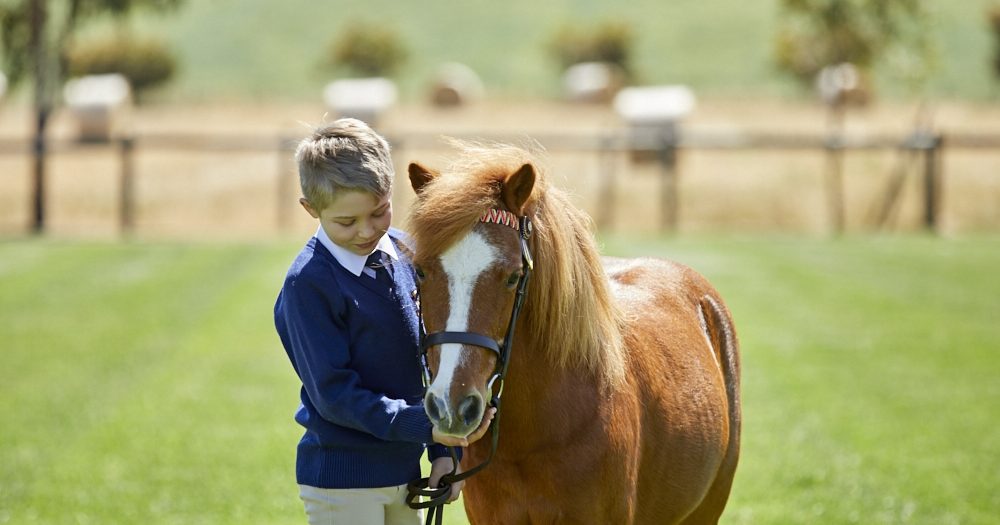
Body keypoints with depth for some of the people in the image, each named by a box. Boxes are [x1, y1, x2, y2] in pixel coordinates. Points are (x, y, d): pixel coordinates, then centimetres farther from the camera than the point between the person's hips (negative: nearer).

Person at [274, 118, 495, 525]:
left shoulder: (403, 254, 3)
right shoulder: (308, 283, -16)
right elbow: (334, 394, -18)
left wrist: (444, 450, 7)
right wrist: (424, 425, -26)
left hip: (404, 470, 7)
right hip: (341, 479, -7)